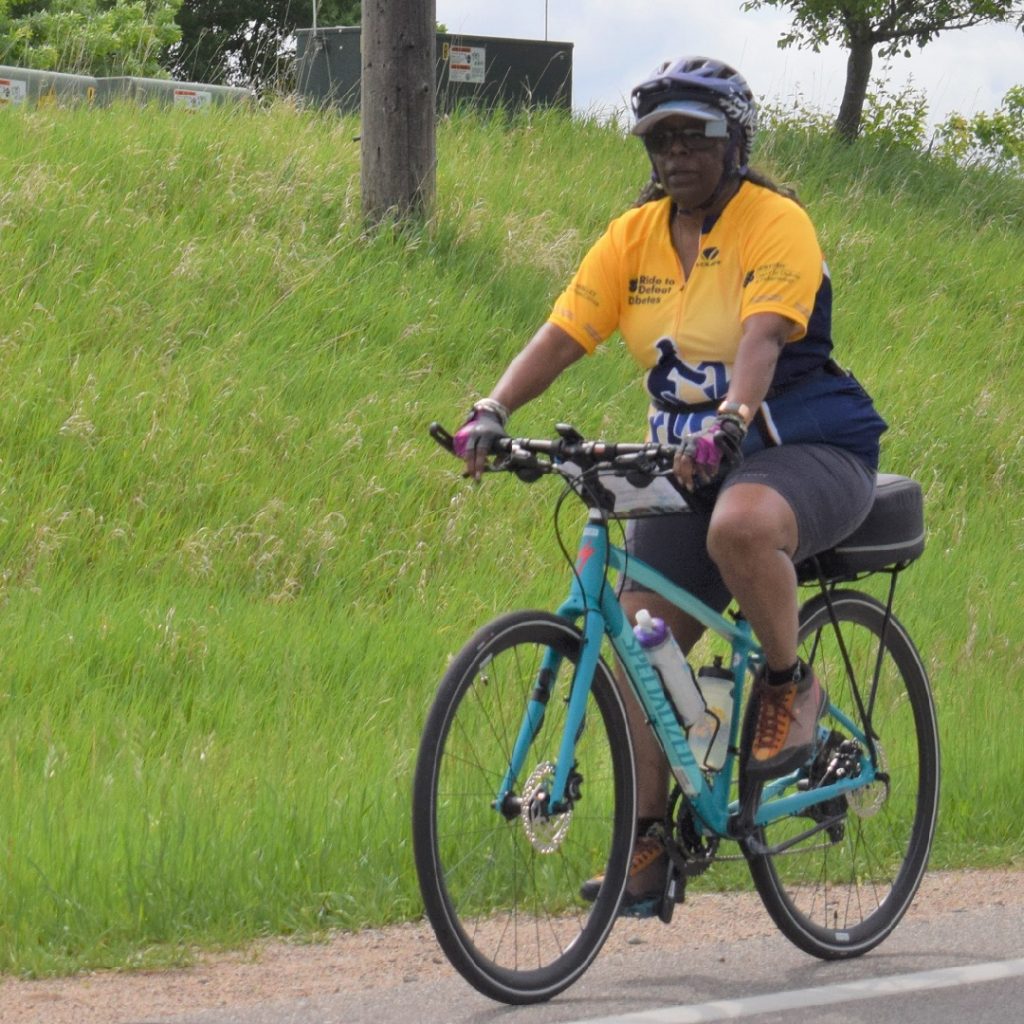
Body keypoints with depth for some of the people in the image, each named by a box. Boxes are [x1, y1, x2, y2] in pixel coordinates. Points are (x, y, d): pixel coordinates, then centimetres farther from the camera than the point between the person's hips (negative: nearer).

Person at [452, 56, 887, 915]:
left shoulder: (776, 223, -12)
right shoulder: (634, 237, 4)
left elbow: (763, 334, -29)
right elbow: (562, 334, -4)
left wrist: (730, 422, -47)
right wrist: (492, 412, -21)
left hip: (811, 452, -6)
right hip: (688, 465, 6)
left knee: (741, 525, -40)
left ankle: (790, 685, -13)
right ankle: (647, 845, 4)